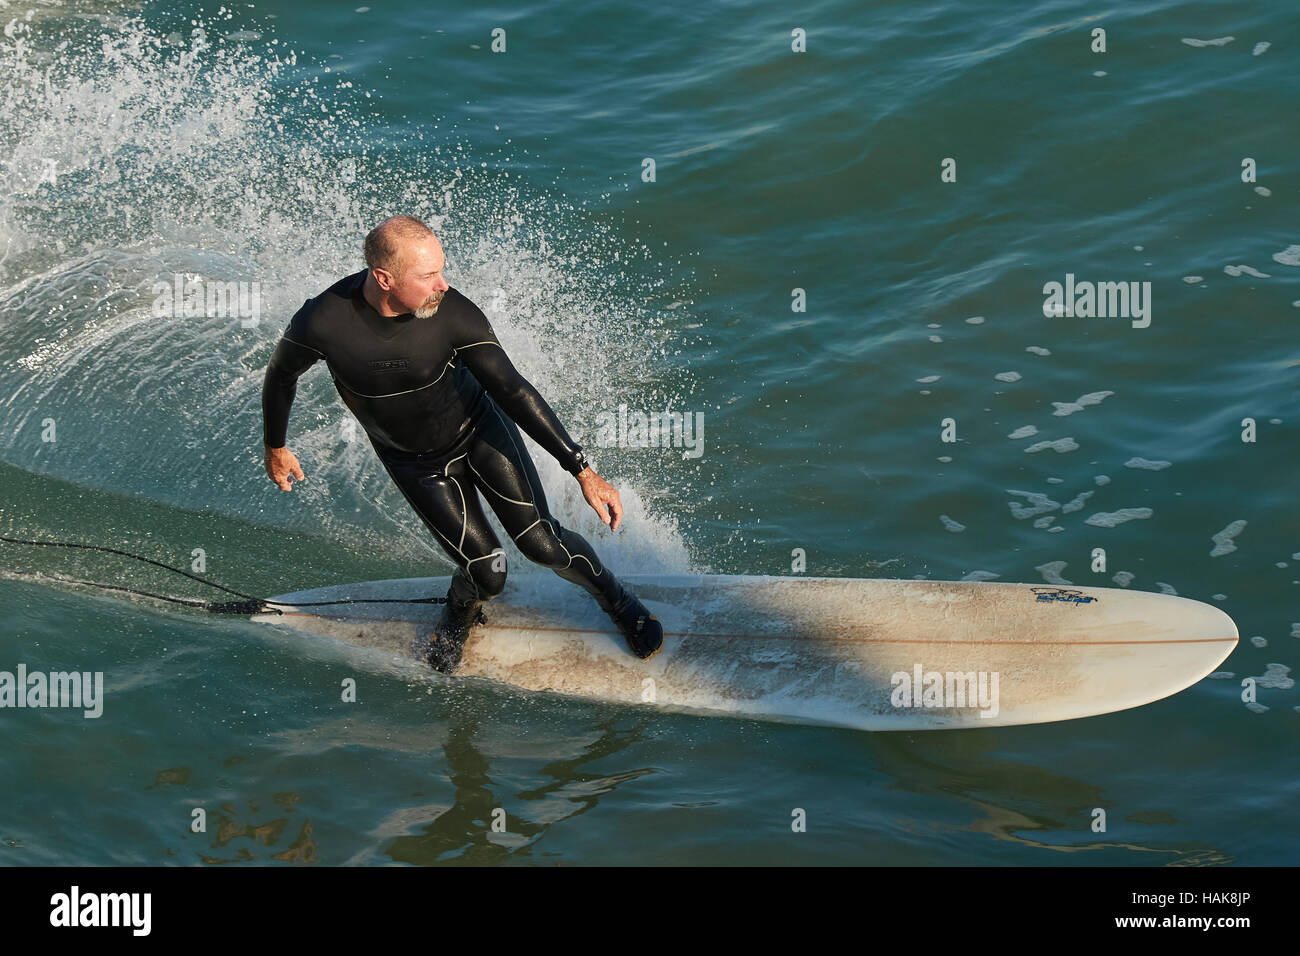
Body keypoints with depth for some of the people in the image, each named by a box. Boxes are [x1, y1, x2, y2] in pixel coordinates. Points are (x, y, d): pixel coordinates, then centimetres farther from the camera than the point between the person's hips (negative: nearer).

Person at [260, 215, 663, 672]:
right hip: (414, 462, 0)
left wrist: (582, 470, -24)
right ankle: (459, 616, 30)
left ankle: (616, 598, 21)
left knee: (540, 541, -9)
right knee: (486, 571, -7)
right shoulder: (322, 321, -29)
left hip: (480, 428, 0)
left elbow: (513, 391, -23)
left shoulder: (454, 313, -29)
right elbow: (281, 374, -7)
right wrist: (275, 448, 7)